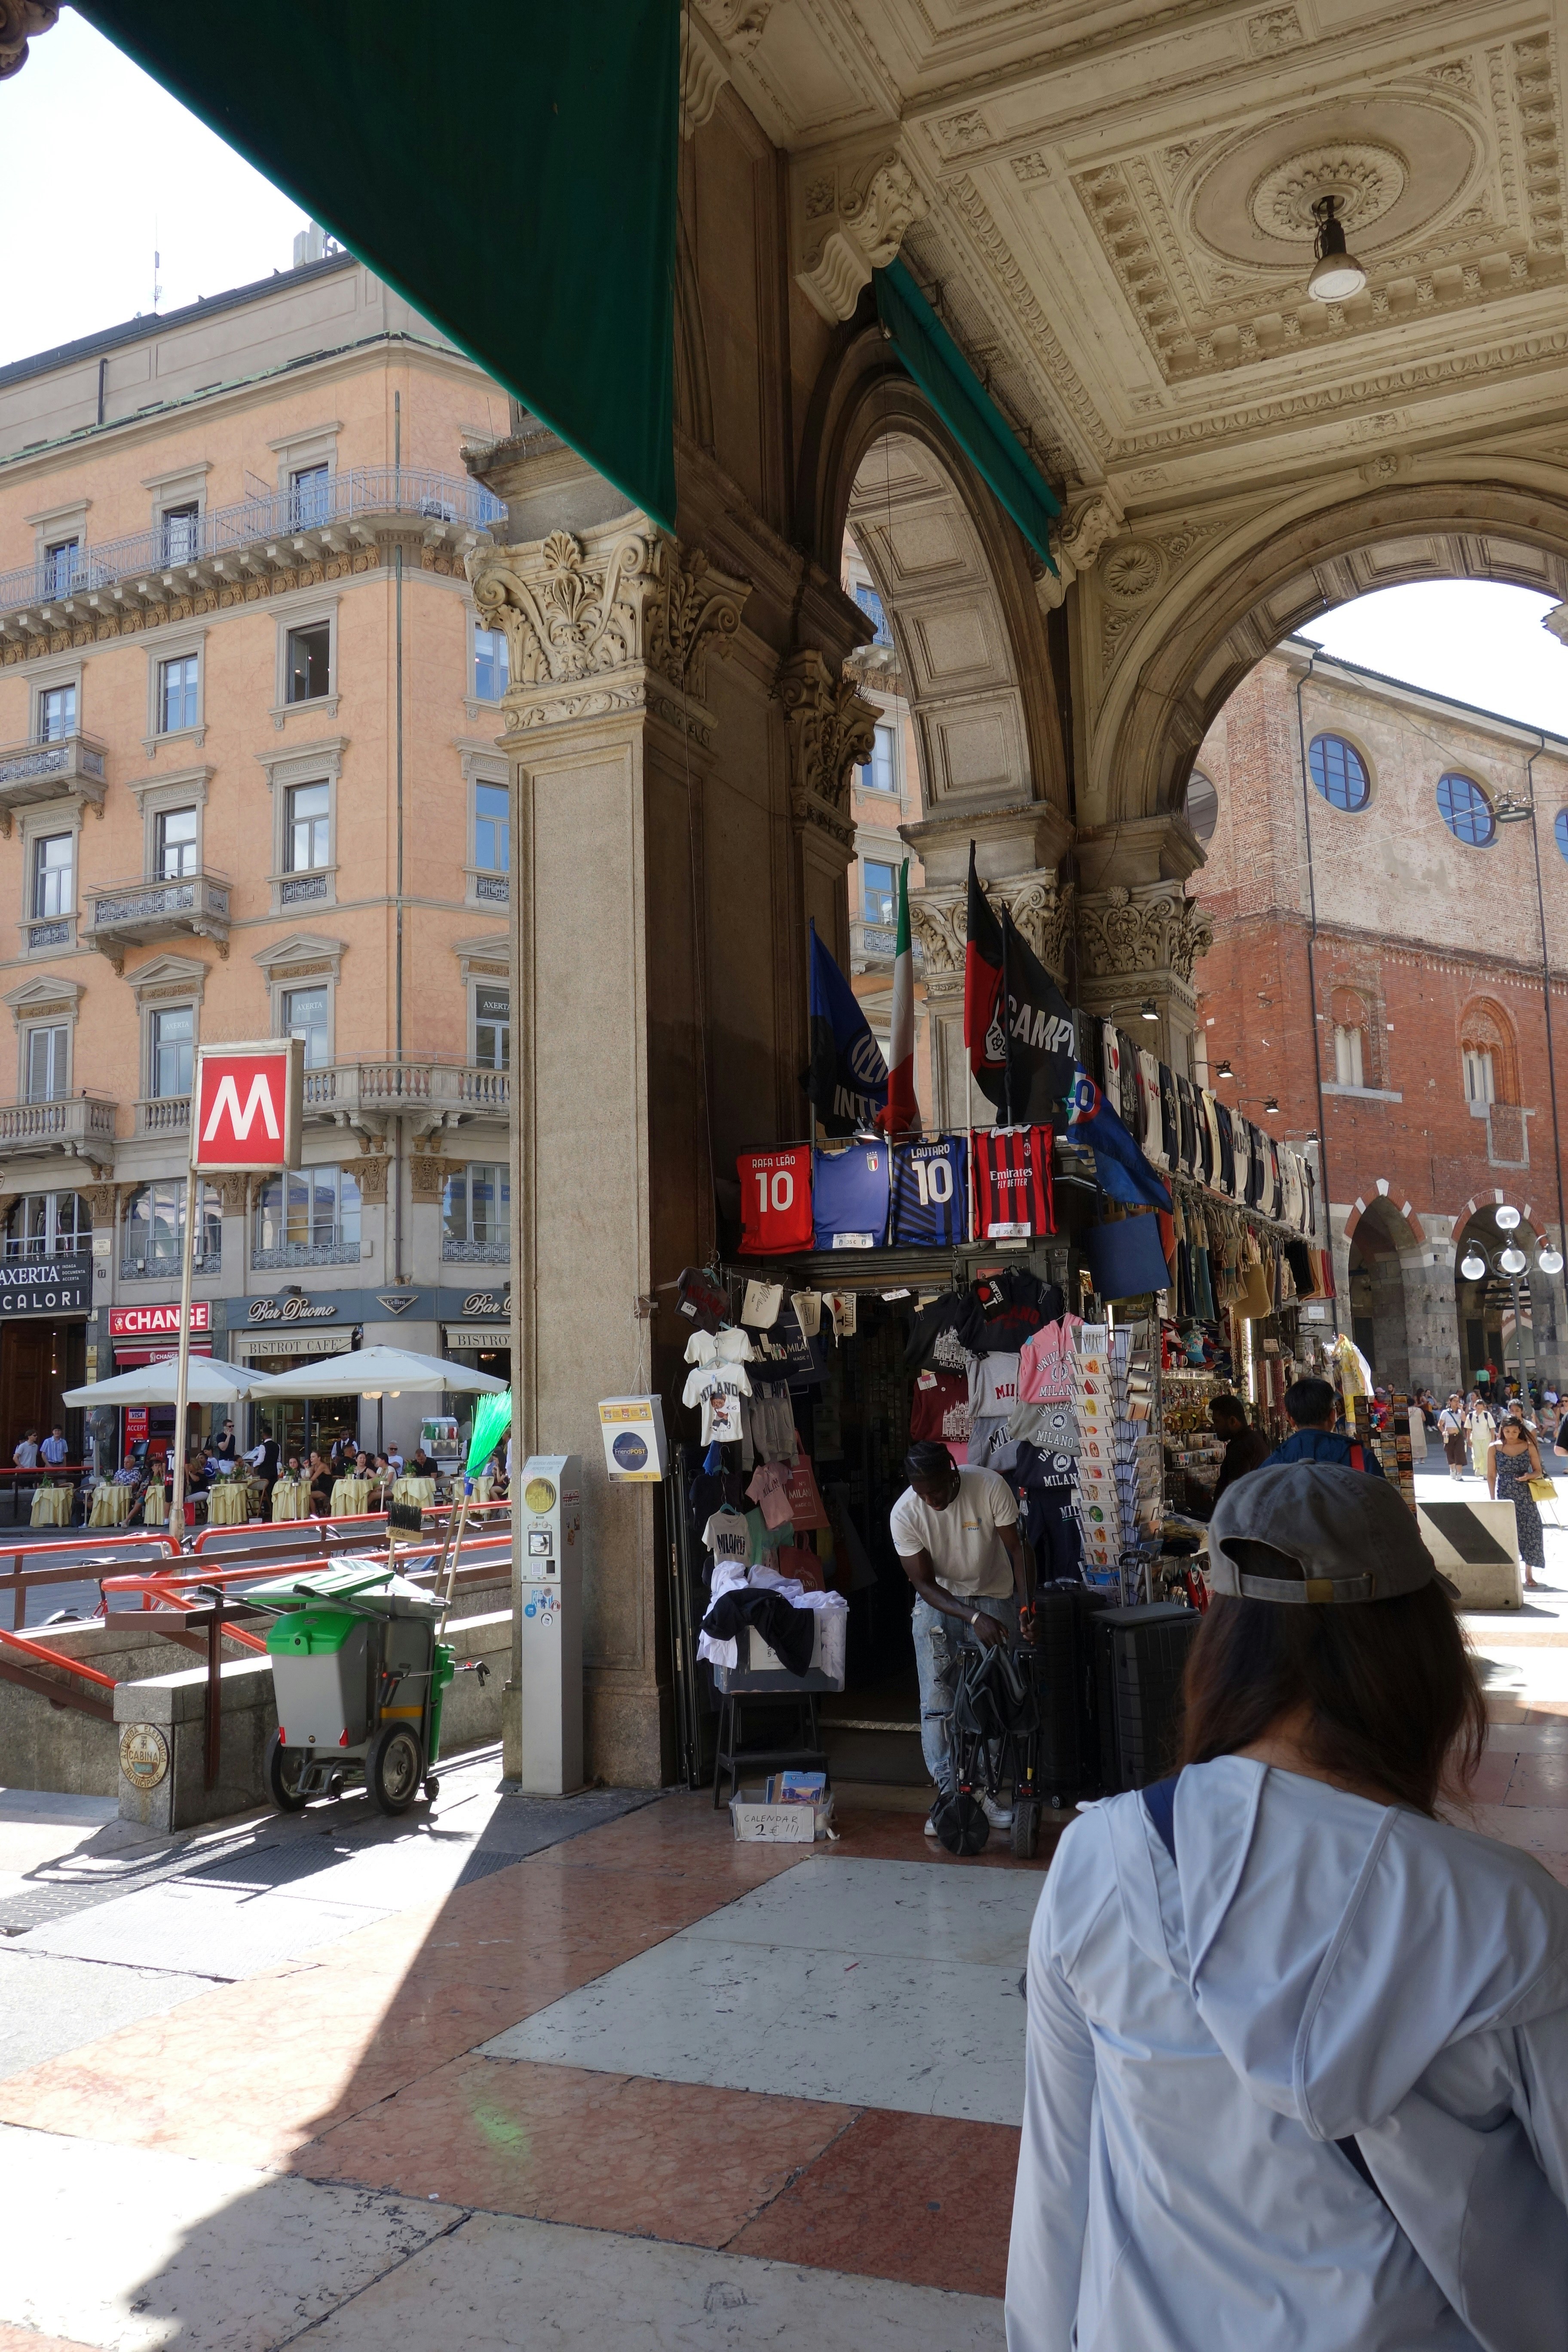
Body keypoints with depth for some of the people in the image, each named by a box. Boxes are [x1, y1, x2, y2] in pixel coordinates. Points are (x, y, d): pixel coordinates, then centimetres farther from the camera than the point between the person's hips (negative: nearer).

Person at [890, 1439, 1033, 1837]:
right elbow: (925, 1583, -20)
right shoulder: (904, 1514, -25)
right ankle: (947, 1793, 1)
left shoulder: (990, 1487, -27)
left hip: (995, 1595, 0)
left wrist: (1026, 1606, -28)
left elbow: (1016, 1548, -17)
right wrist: (974, 1618, -32)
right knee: (937, 1699, -7)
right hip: (939, 1599, 0)